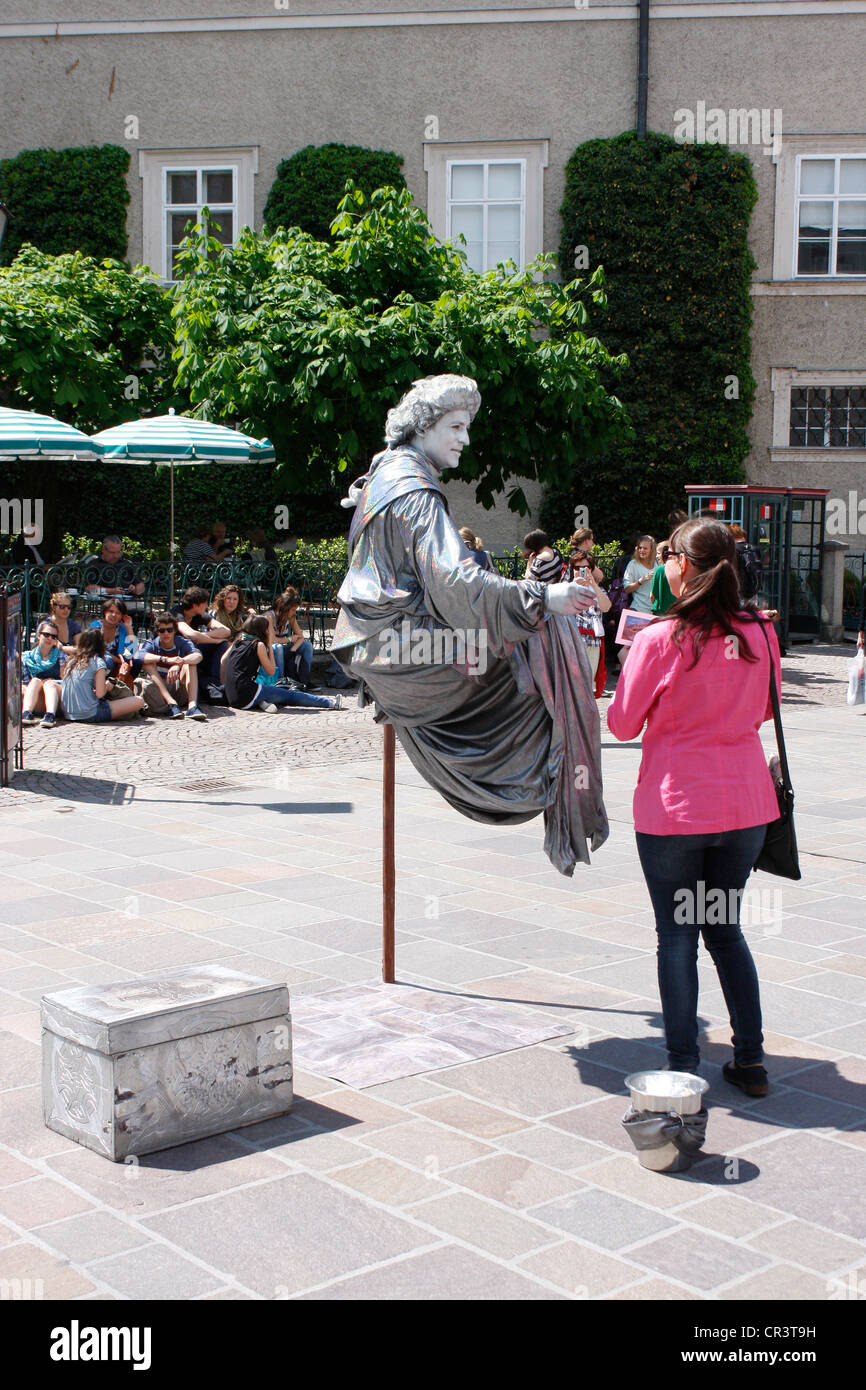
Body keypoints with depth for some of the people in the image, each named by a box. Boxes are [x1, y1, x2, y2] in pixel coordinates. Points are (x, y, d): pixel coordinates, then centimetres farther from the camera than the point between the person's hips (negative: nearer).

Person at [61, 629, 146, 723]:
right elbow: (100, 694, -12)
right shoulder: (98, 662, -5)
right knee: (139, 701, -4)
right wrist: (107, 686, 10)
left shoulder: (71, 661, 13)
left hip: (69, 715, 7)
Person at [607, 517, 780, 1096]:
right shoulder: (760, 634, -1)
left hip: (674, 808, -4)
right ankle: (751, 1059, 20)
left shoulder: (661, 639, -14)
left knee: (678, 935, 7)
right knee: (725, 927, 18)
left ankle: (684, 1068, 11)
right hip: (746, 804, 4)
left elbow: (623, 724, -4)